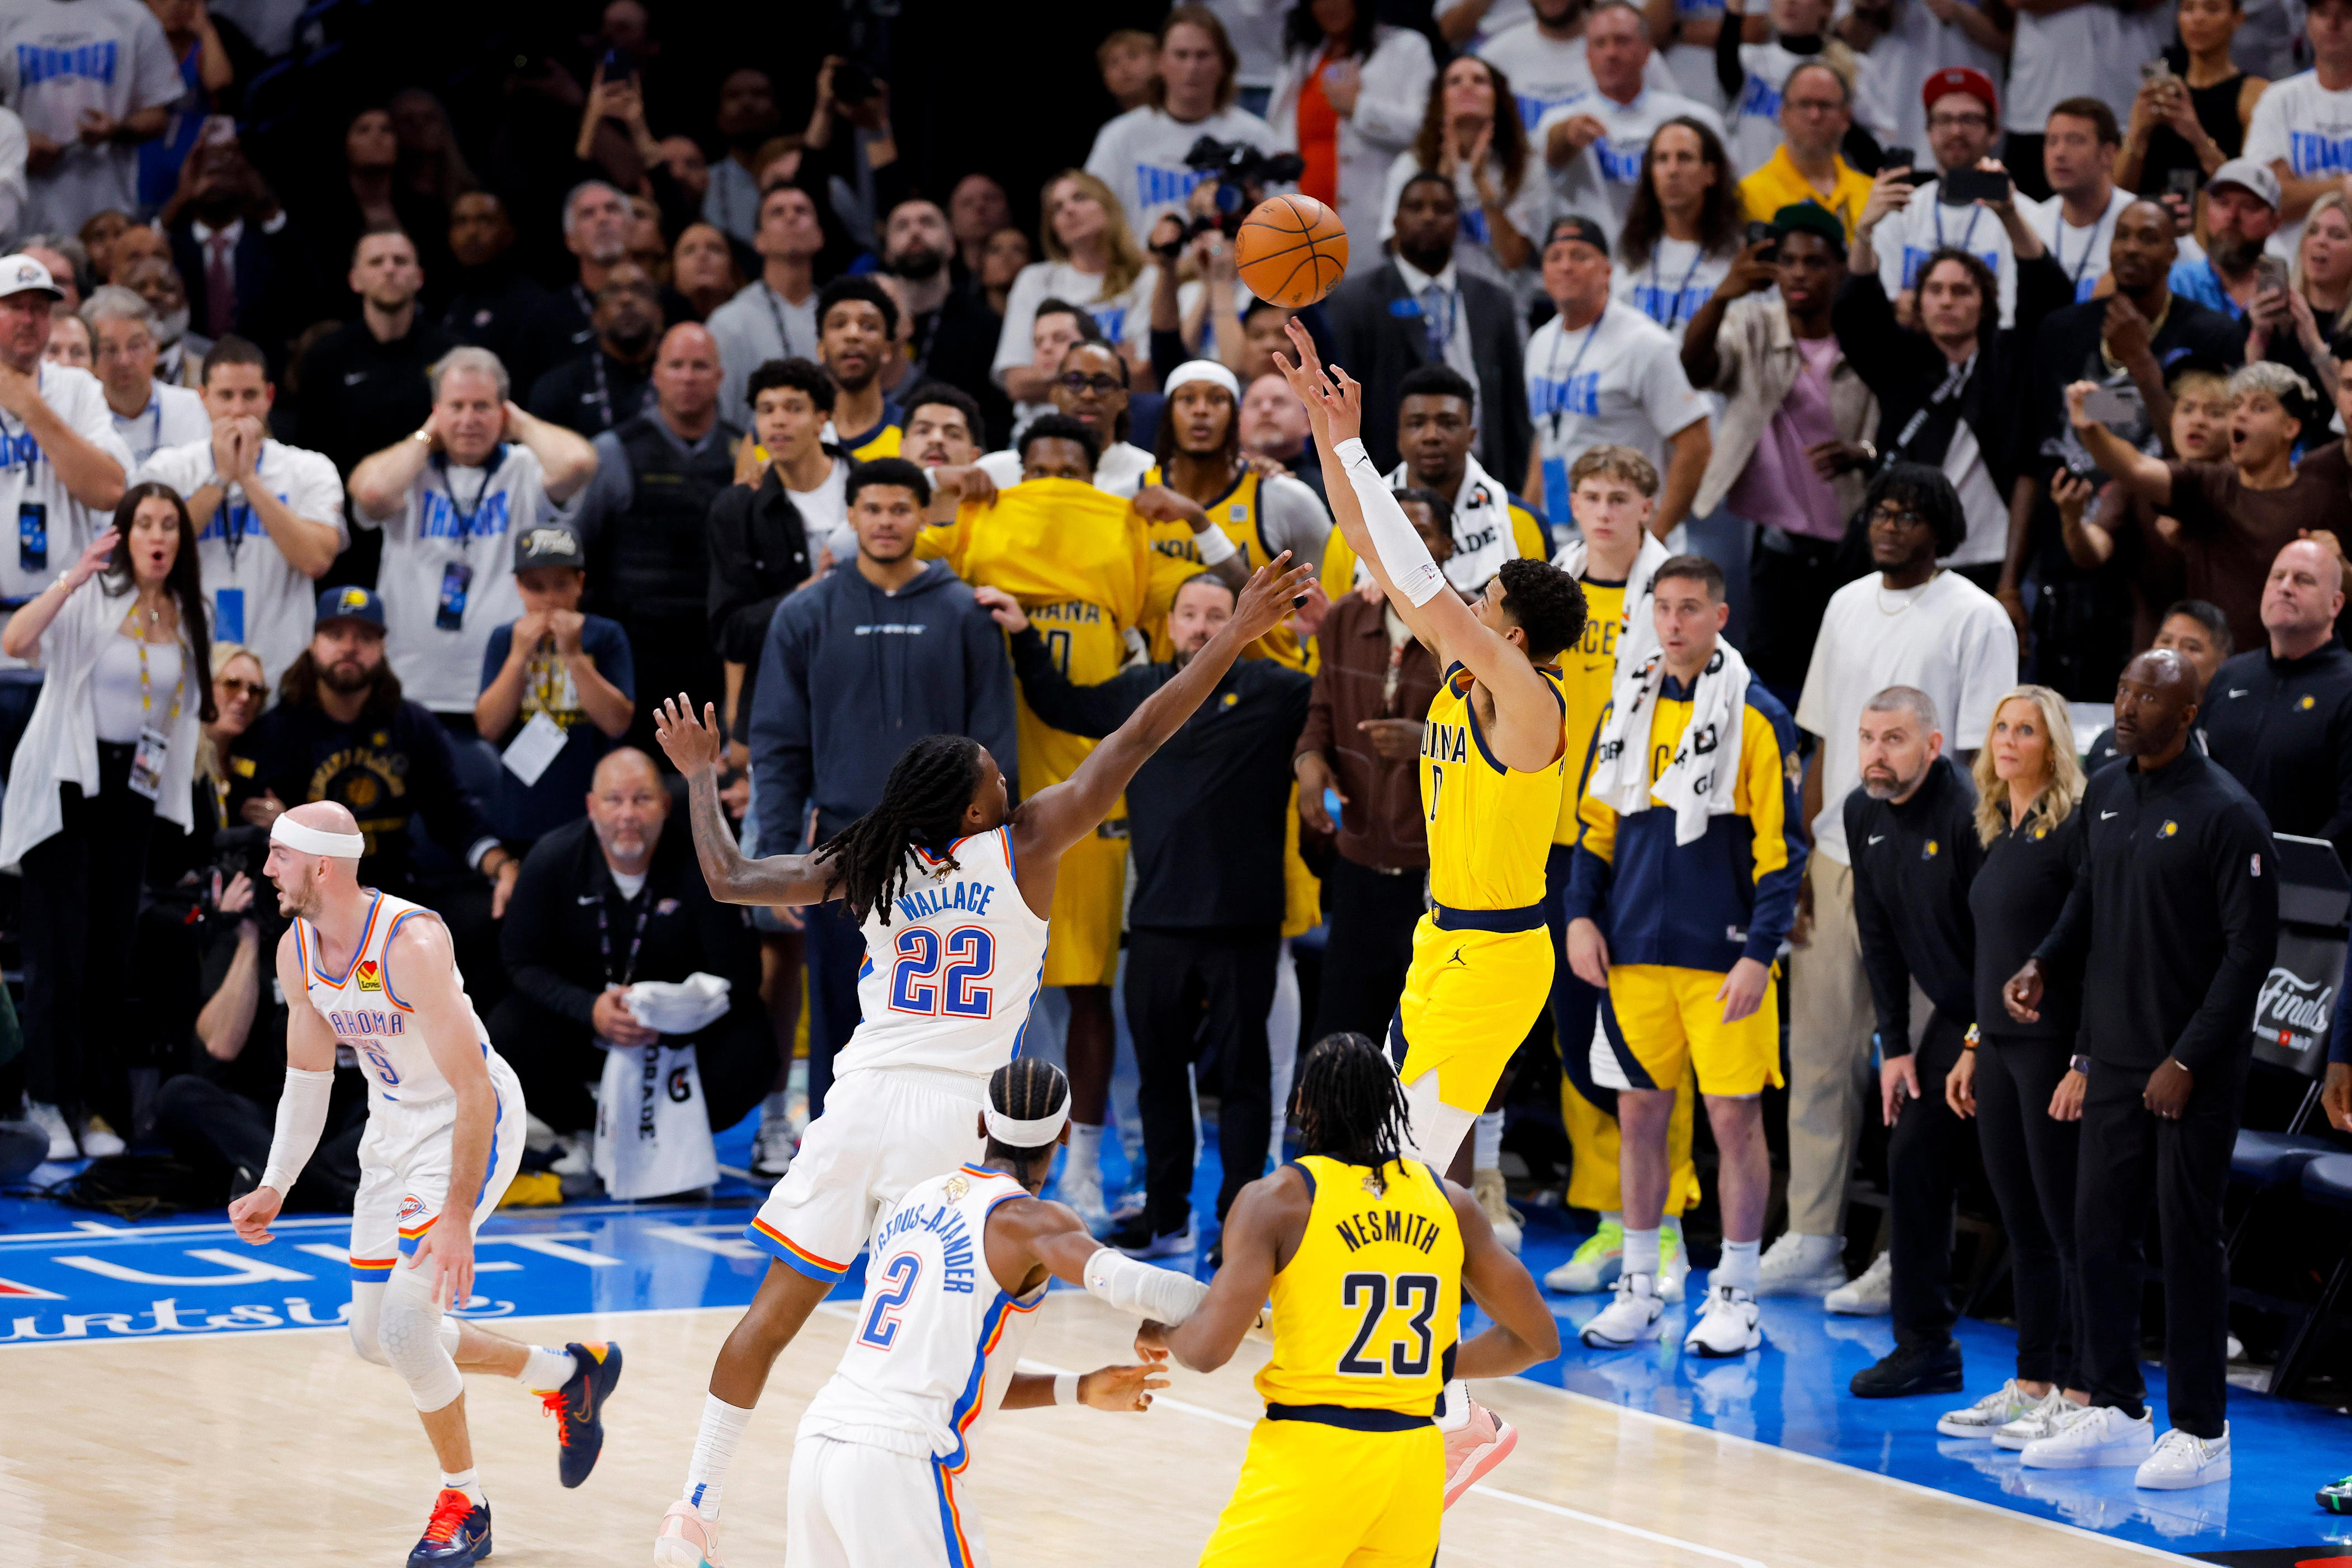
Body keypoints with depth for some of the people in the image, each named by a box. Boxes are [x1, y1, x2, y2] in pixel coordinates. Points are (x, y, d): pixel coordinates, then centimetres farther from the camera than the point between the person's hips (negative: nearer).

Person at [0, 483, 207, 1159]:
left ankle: (99, 1107, 10)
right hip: (64, 785, -5)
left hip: (132, 792, 5)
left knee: (112, 954, 5)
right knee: (60, 951, -6)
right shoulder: (90, 599, -8)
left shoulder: (186, 618, 8)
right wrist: (73, 578, -33)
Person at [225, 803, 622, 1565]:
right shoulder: (298, 951, -5)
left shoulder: (412, 943, -30)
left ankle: (463, 1504, 2)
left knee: (405, 1320, -20)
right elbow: (308, 1075, 10)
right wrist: (275, 1188, 3)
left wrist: (456, 1218, -33)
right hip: (395, 1127, 9)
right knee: (375, 1336, 10)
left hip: (474, 1126, -9)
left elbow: (473, 1089, -30)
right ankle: (569, 1374, 28)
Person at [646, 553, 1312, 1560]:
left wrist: (700, 776, 24)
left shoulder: (865, 865, 5)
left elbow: (728, 879, 9)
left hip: (862, 1101, 3)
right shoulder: (1025, 847, -3)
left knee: (777, 1310, 10)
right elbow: (1136, 740, -2)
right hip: (954, 1113, -3)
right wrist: (1236, 635, -1)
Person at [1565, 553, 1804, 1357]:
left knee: (1735, 1116, -2)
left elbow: (1779, 845, -7)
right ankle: (1638, 1290, 17)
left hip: (1722, 958, -4)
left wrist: (1760, 954, -13)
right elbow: (1598, 822, 15)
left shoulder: (1757, 716, -5)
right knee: (1639, 1113, 8)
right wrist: (1582, 914, 3)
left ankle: (1736, 1297, 7)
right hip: (1635, 952, 4)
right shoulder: (1629, 704, 9)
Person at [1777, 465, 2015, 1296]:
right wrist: (1806, 849, 11)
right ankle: (1812, 1241, 11)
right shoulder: (1847, 606, 13)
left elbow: (1980, 758, -8)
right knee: (1819, 1049, 6)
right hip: (1838, 856, 6)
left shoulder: (1976, 619, -5)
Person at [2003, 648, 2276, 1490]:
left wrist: (2188, 1061, -15)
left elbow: (2250, 948, -13)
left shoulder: (2225, 814, -12)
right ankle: (2113, 1411, 18)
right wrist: (2043, 962, 4)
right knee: (2101, 1227, 8)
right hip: (2114, 1058, 6)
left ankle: (2200, 1432, 5)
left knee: (2188, 1238, -2)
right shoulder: (2104, 796, 8)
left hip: (2195, 1072, -6)